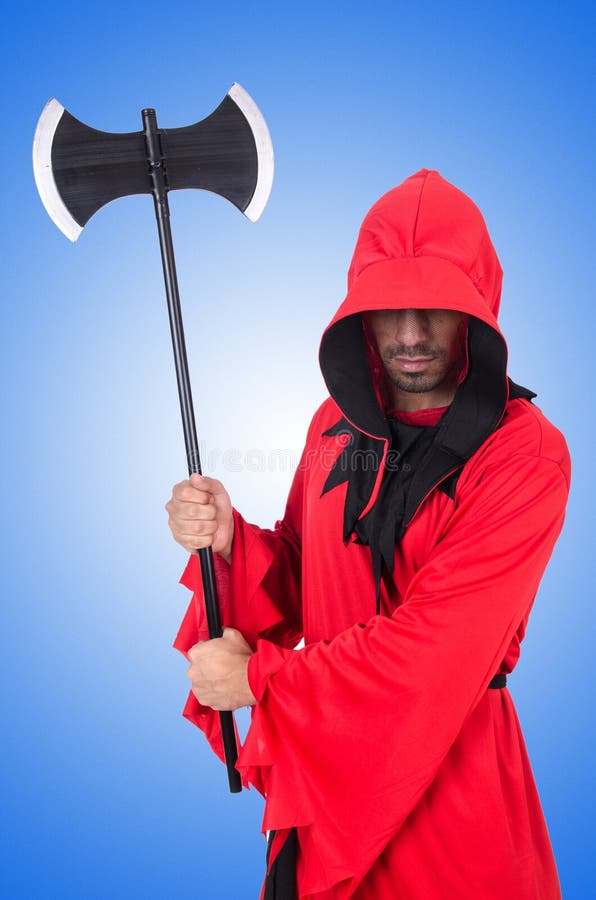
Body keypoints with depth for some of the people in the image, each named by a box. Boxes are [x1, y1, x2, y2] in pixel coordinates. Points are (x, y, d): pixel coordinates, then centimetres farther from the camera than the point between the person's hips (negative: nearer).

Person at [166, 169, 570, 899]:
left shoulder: (526, 455, -20)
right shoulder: (338, 422, -1)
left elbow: (436, 645, -25)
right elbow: (298, 579, 6)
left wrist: (259, 681, -19)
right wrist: (228, 541, -15)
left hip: (449, 771, -5)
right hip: (322, 759, 5)